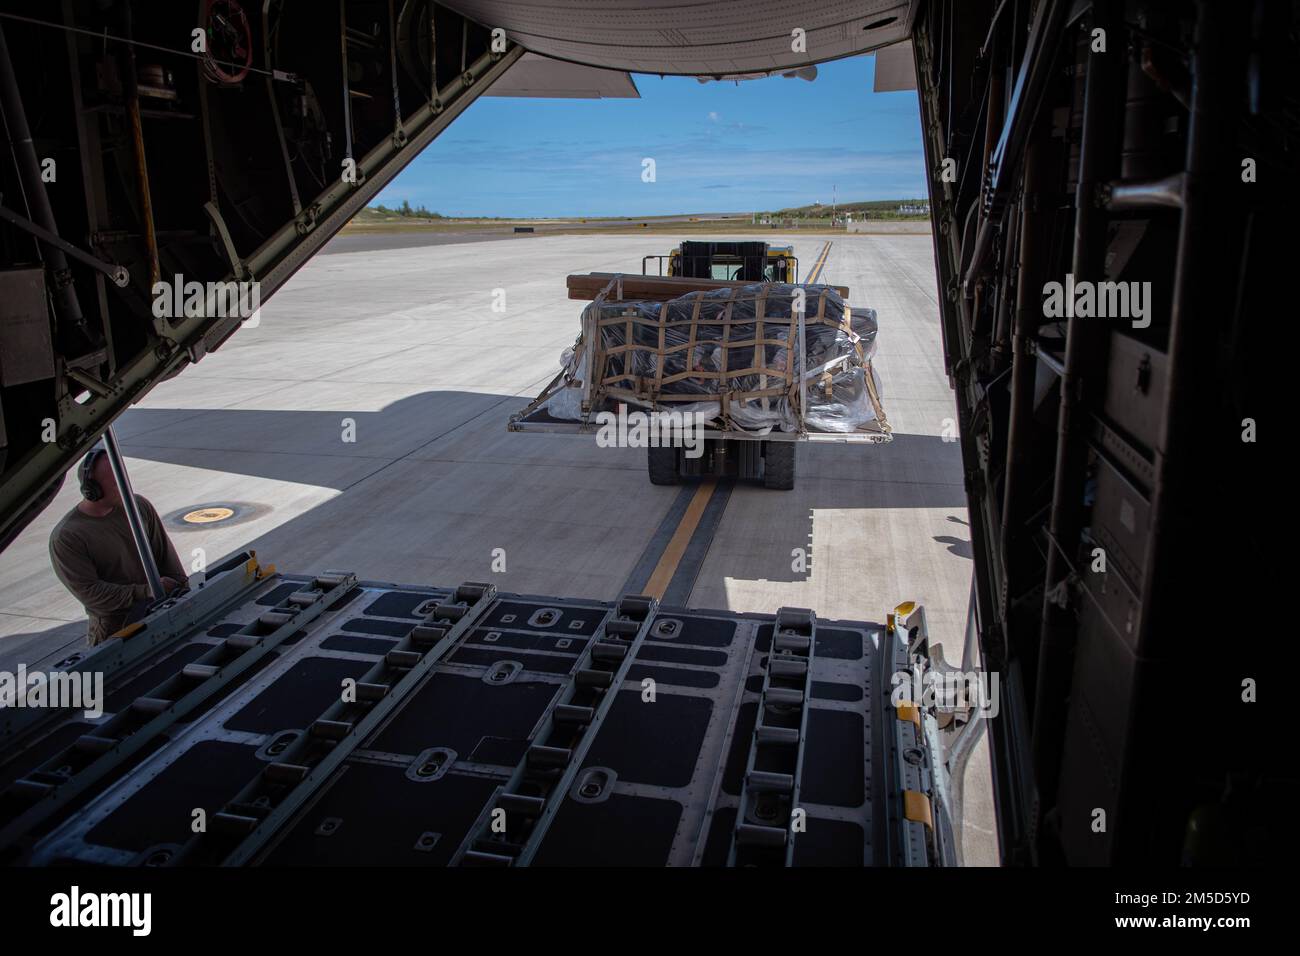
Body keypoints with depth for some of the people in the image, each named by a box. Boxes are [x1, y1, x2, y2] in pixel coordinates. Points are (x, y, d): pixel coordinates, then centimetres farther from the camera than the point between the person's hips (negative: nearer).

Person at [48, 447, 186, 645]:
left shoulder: (140, 505, 6)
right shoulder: (65, 538, -8)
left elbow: (166, 555, 10)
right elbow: (90, 593, -12)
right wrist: (146, 592, -17)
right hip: (115, 627, -5)